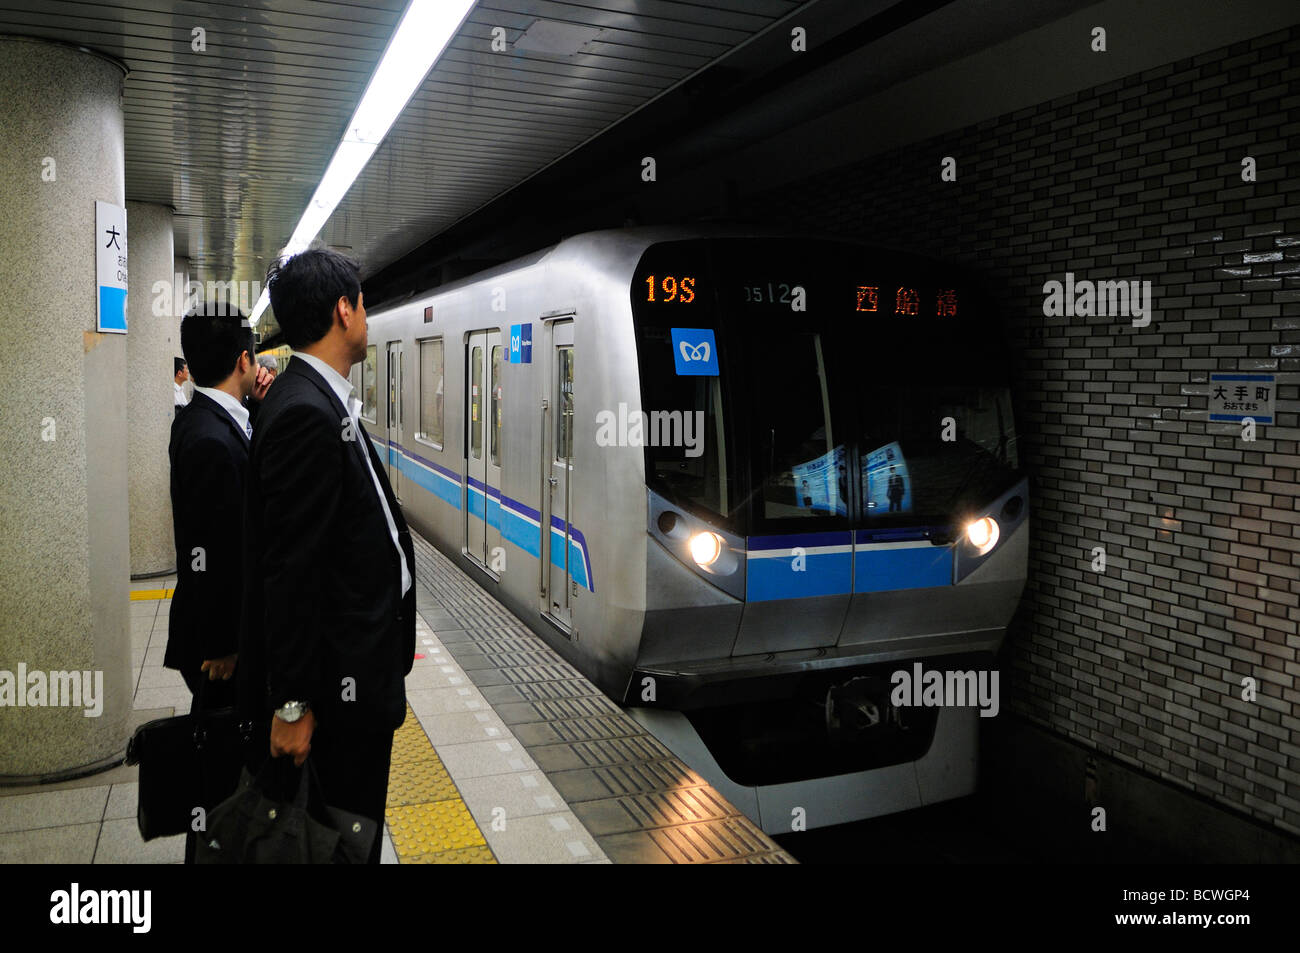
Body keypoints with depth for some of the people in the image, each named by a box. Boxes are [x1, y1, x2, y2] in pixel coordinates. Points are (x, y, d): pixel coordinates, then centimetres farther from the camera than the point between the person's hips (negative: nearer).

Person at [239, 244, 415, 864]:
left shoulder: (318, 400, 9)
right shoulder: (307, 413, -22)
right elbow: (289, 568, -23)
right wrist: (293, 703, -20)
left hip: (357, 661, 10)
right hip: (340, 676, -10)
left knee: (355, 822, 22)